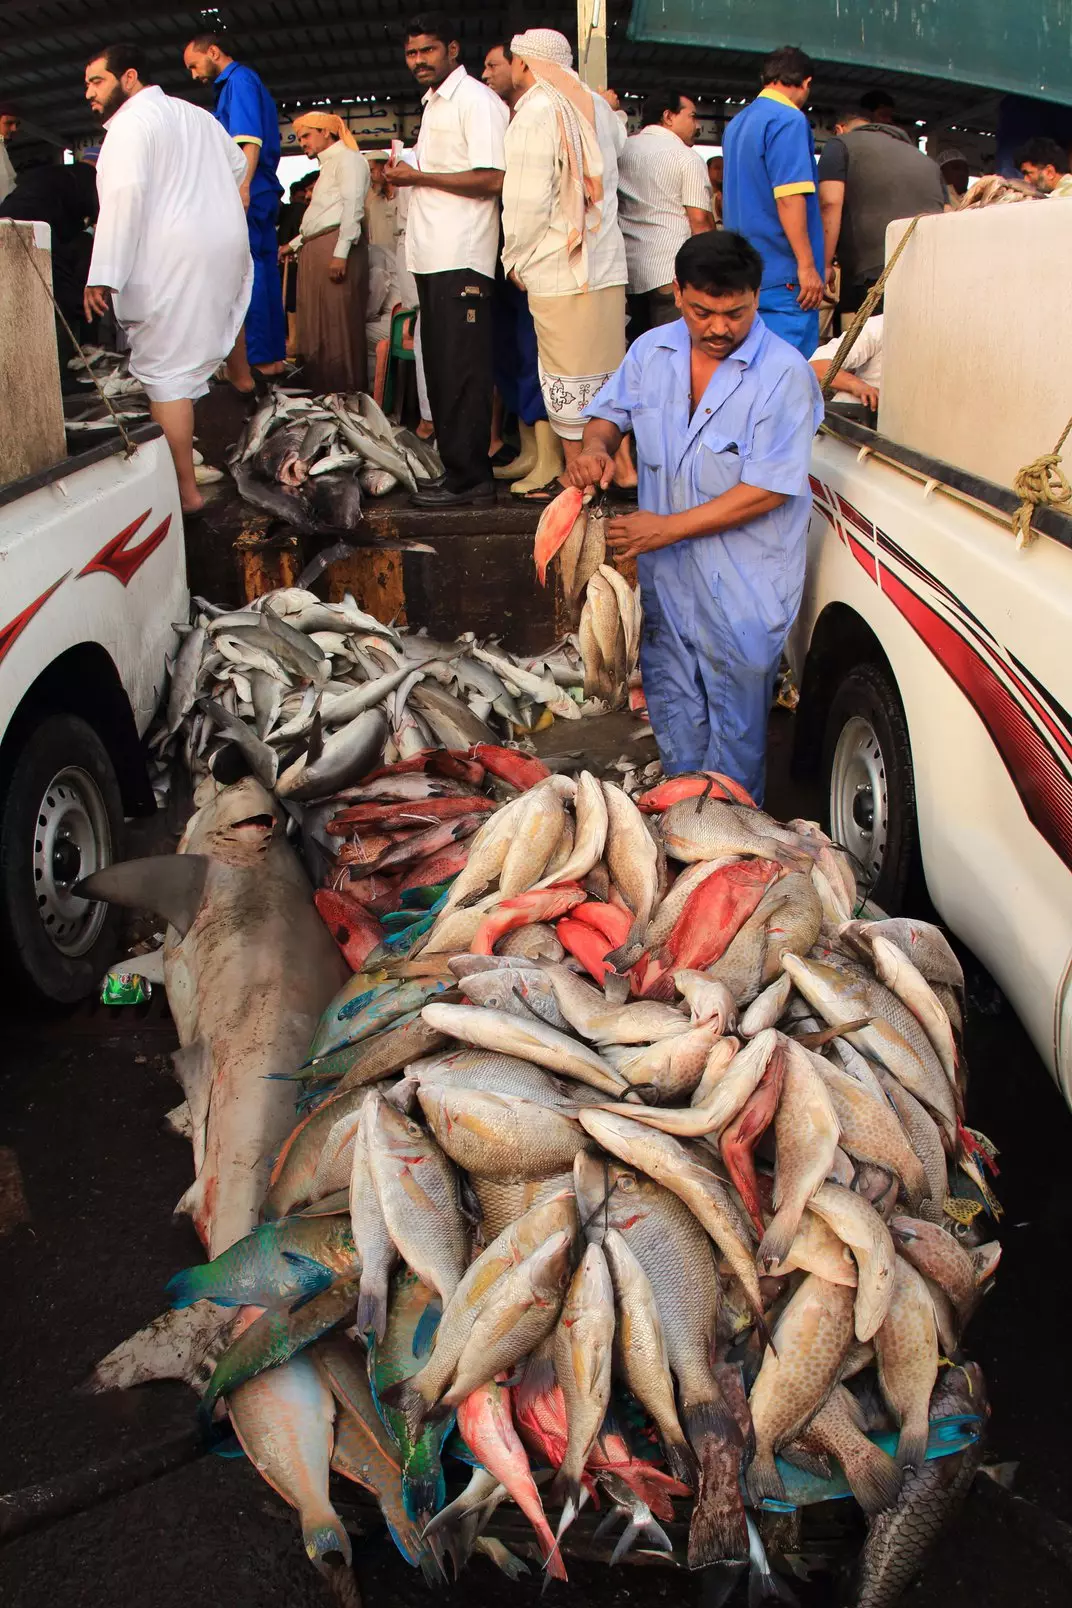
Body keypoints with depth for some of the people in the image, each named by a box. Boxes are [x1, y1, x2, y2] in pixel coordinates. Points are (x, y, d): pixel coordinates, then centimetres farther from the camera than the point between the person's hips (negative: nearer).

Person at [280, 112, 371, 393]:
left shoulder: (347, 158, 0)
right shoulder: (328, 164, 29)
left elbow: (352, 206, -13)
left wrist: (340, 253, -22)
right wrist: (293, 245, 28)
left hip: (337, 244, -10)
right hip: (315, 253, 10)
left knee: (338, 326, -12)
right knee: (316, 328, 6)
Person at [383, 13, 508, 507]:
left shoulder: (475, 100, -7)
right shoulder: (433, 104, 21)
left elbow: (491, 179, -17)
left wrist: (417, 175, -13)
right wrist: (403, 175, 13)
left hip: (462, 258, -9)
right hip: (433, 256, 10)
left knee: (462, 370, -9)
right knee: (439, 368, 10)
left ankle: (468, 477, -5)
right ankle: (454, 465, 17)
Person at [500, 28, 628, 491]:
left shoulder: (535, 112, -9)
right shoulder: (597, 106, 14)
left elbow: (528, 199, -14)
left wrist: (515, 258, -3)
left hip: (559, 269, -7)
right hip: (608, 262, 7)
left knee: (568, 377, -2)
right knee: (609, 371, 12)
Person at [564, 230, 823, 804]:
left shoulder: (784, 374, -18)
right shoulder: (652, 351, 0)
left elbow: (765, 491, -21)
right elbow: (611, 411, 16)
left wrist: (668, 528, -21)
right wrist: (595, 445, -9)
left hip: (742, 589, -5)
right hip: (665, 576, 6)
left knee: (736, 727, 7)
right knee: (673, 713, 19)